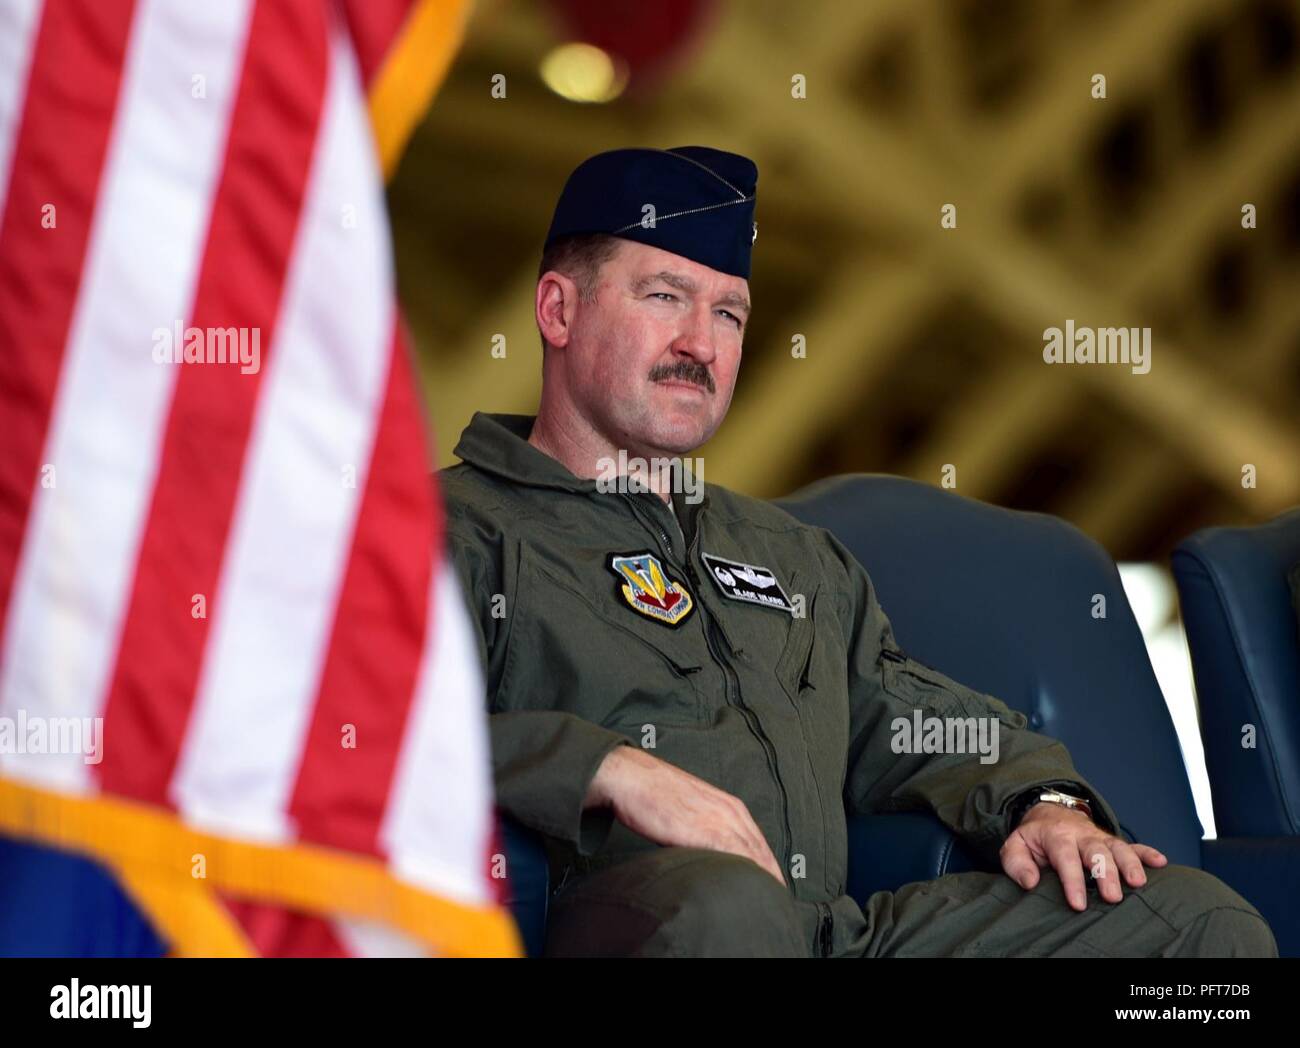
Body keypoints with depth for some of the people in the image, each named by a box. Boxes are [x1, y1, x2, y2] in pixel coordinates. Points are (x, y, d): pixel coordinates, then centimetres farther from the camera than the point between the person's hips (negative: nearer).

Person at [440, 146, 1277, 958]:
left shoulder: (799, 559, 31)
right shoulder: (462, 530, 7)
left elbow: (939, 727, 31)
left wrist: (1044, 803, 9)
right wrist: (611, 768, -23)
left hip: (843, 930, 6)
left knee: (1198, 919, -9)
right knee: (726, 906, -44)